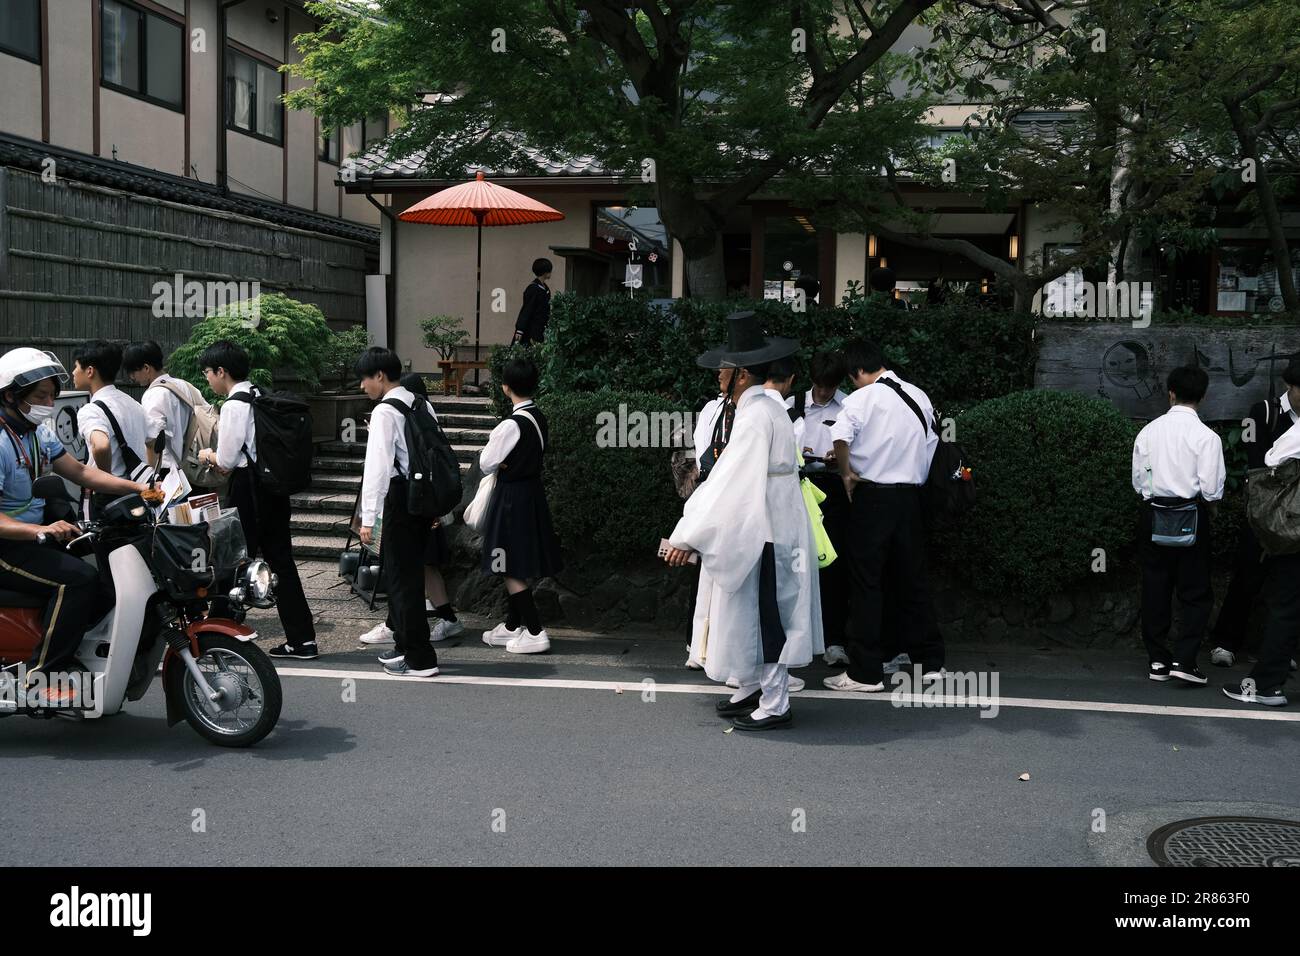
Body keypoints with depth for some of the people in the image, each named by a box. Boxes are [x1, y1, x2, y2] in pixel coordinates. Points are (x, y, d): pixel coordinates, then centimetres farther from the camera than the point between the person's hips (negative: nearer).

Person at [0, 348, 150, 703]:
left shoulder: (38, 431, 9)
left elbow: (80, 472, 9)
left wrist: (138, 487, -1)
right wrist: (40, 531, -40)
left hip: (37, 530, 9)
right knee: (78, 578, -27)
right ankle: (43, 675, -22)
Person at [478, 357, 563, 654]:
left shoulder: (512, 425, -22)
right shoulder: (539, 417, 4)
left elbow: (487, 464, -13)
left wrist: (489, 447, 6)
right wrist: (503, 461, 3)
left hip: (511, 497, -9)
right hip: (533, 492, 9)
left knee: (511, 569, -1)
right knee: (519, 566, 19)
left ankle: (535, 632, 0)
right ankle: (513, 625, 31)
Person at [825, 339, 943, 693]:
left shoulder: (861, 399, -10)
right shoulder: (919, 397, 9)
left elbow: (840, 439, -27)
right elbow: (931, 445, 12)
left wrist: (846, 473, -13)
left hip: (872, 495, -5)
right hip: (910, 494, 5)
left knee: (867, 583, 0)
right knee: (912, 579, 14)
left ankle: (865, 673, 2)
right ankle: (929, 661, 20)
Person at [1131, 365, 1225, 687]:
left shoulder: (1148, 431, -1)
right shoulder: (1206, 437, -10)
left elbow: (1138, 482, 4)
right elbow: (1212, 491, -11)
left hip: (1153, 517, 3)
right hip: (1191, 518, -3)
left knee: (1155, 589, 12)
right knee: (1196, 593, 8)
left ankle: (1157, 660, 17)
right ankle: (1184, 659, -2)